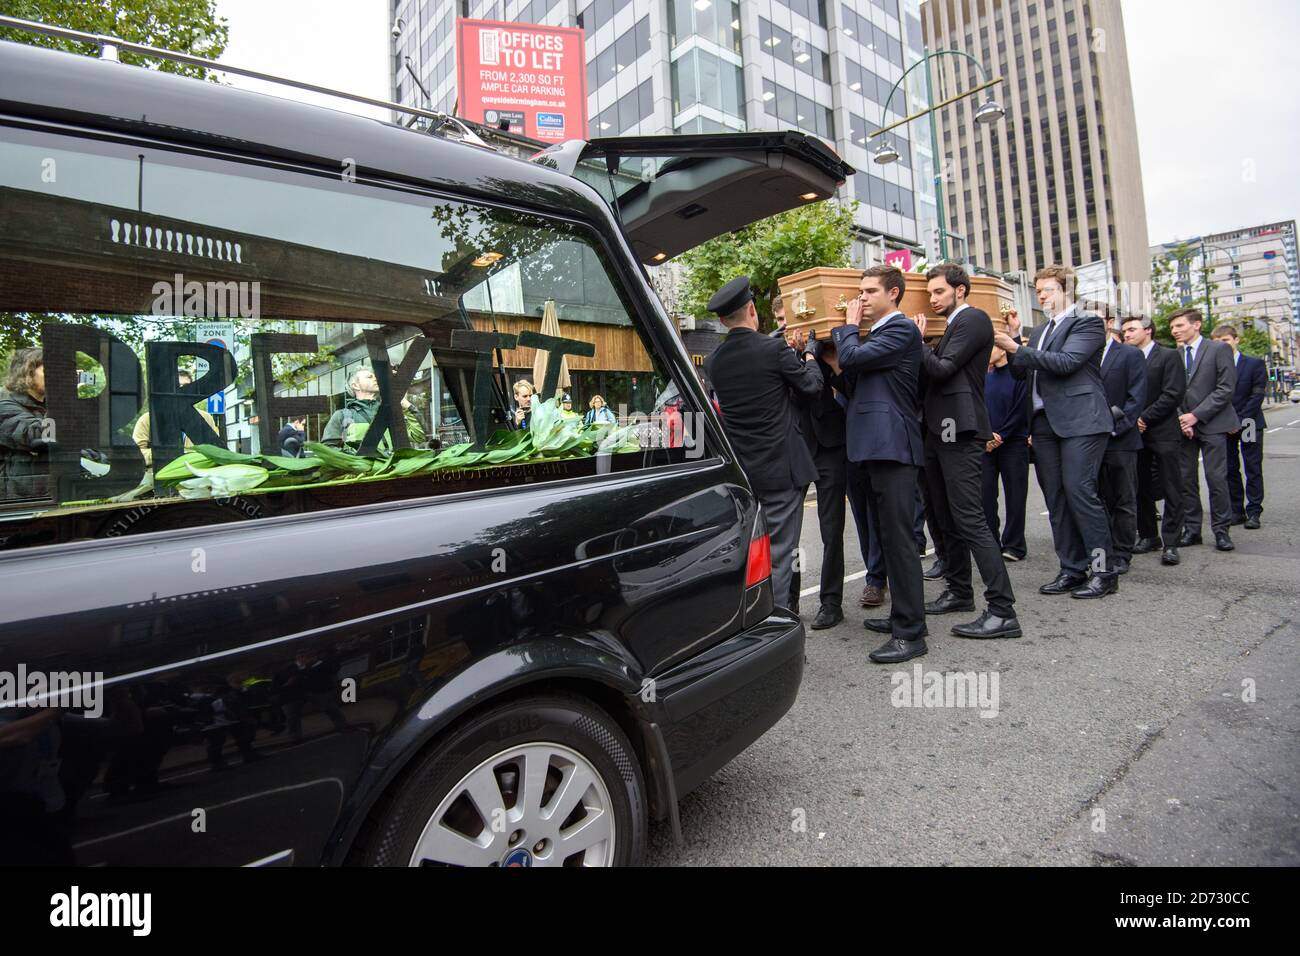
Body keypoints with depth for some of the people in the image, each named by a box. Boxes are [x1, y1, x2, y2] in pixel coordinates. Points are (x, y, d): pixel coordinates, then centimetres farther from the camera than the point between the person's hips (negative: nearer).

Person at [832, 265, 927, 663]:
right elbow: (854, 383, 20)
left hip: (892, 446, -10)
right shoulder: (876, 333, 23)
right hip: (874, 446, 10)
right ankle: (902, 615, 23)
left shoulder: (902, 329, -6)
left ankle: (911, 633, -4)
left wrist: (849, 326, 2)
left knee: (898, 537, -9)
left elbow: (852, 358, -18)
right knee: (889, 536, 13)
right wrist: (849, 330, 12)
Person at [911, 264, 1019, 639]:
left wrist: (918, 341, -3)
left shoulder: (973, 319, -6)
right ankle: (959, 592, 27)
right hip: (940, 432, 10)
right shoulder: (955, 324, 22)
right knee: (948, 519, 15)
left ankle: (1002, 610, -9)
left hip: (960, 431, -10)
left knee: (970, 520, -13)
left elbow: (942, 369, -16)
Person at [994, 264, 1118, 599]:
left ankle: (1103, 570, 0)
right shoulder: (1040, 332, 21)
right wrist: (1010, 351, 0)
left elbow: (1067, 362, -16)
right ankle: (1072, 569, 13)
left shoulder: (1088, 322, -1)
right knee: (1056, 498, 6)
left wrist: (1017, 349, -16)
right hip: (1045, 422, 7)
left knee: (1079, 490, -10)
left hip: (1079, 421, -7)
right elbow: (1023, 373, 16)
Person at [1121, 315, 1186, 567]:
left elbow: (1173, 394, -10)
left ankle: (1170, 543, 1)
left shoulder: (1168, 356, -2)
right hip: (1136, 433, 5)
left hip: (1163, 432, -5)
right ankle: (1148, 536, 18)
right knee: (1142, 488, 9)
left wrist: (1145, 418, -14)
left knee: (1171, 489, -2)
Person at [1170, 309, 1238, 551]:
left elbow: (1226, 389, -7)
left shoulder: (1219, 349, -1)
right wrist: (1181, 420, -5)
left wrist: (1196, 415, -14)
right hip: (1183, 425, 3)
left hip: (1211, 424, -3)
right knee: (1186, 479, 4)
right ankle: (1191, 529, 12)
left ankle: (1221, 530, 7)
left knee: (1216, 478, -3)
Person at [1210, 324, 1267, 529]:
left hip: (1249, 424, -2)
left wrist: (1239, 420, -14)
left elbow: (1257, 395, -6)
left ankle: (1253, 512, 5)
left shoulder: (1255, 364, -1)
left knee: (1253, 470, 1)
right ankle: (1237, 511, 11)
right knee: (1230, 470, 4)